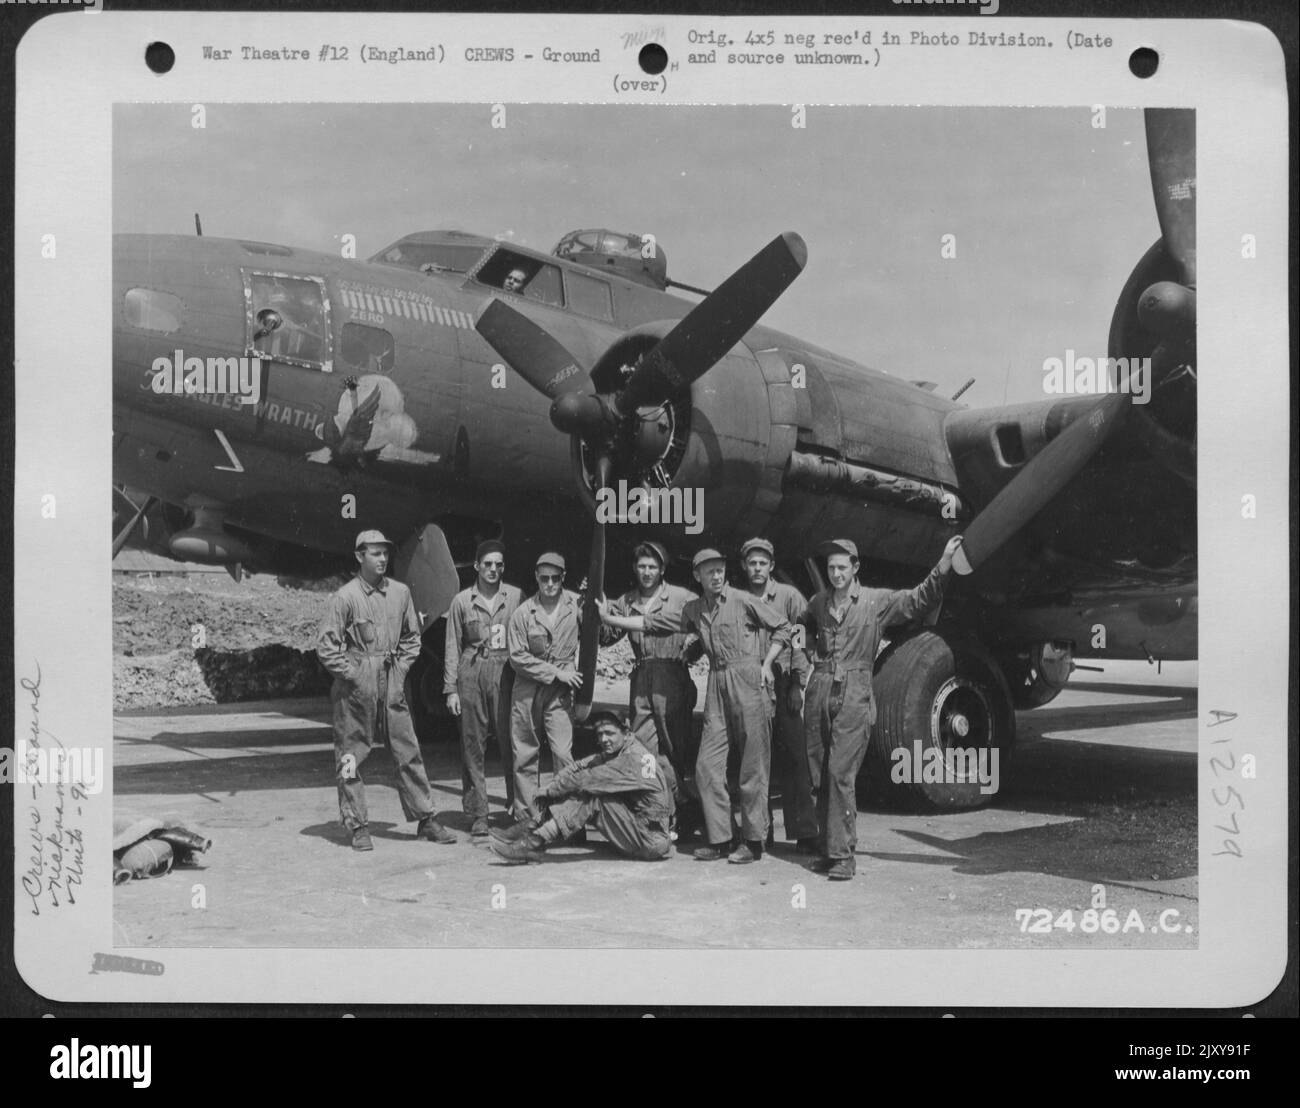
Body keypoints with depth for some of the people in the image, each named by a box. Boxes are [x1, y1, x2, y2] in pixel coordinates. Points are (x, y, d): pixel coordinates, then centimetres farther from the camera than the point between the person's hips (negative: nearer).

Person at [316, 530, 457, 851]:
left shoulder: (400, 592, 6)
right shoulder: (346, 597, -8)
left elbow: (412, 636, 18)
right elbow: (325, 645, -7)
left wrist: (402, 667, 7)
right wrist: (352, 673, -10)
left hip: (392, 683, 4)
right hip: (356, 687, -4)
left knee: (409, 752, 6)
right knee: (351, 757, 2)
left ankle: (425, 819, 13)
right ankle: (357, 827, 10)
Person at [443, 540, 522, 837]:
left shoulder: (515, 597, 6)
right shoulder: (462, 601, 8)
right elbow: (453, 647, 9)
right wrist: (451, 689, 3)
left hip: (506, 673, -1)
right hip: (471, 674, 1)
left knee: (511, 743, -4)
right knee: (473, 746, 1)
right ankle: (478, 815, 5)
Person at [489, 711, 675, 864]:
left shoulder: (634, 759, -19)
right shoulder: (612, 753, 10)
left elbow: (586, 779, -20)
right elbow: (578, 767, 0)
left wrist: (549, 790, -11)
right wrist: (550, 789, -14)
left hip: (652, 841, -9)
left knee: (592, 795, -20)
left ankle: (535, 844, -23)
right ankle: (533, 827, -5)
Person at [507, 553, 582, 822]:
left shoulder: (576, 604, 0)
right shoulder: (523, 612, -2)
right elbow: (517, 657, -5)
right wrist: (556, 672, -9)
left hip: (560, 692, -1)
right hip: (527, 691, 1)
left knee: (563, 753, -11)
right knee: (525, 756, 6)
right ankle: (526, 818, 16)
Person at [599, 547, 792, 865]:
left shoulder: (742, 600, -2)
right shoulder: (694, 610, 12)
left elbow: (782, 627, 3)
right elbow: (652, 623, 14)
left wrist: (766, 664, -3)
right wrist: (609, 619, 10)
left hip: (747, 681, -5)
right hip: (716, 684, 5)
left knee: (753, 765, -3)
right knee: (707, 764, 1)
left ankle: (753, 840, 4)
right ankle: (719, 838, 10)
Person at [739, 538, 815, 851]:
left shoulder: (788, 596, 2)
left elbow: (800, 640, -2)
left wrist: (797, 684, -9)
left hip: (783, 684, -3)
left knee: (793, 758, -5)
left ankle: (805, 832, -4)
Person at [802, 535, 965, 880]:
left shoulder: (877, 602, 2)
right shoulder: (818, 603, 12)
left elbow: (920, 599, -6)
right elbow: (804, 630, 34)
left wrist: (943, 567, -18)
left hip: (854, 699, -4)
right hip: (819, 694, 4)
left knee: (841, 774, -12)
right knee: (820, 777, 6)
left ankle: (843, 854, -9)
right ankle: (829, 848, 16)